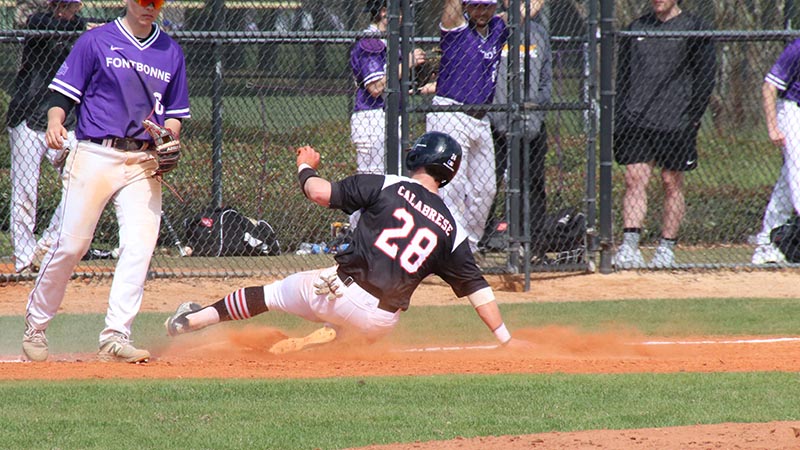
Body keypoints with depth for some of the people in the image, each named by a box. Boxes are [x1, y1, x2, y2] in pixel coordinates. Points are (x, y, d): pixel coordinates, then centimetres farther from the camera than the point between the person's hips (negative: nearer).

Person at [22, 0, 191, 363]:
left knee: (139, 245, -12)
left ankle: (116, 337, -13)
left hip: (144, 163, 3)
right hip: (95, 155, -3)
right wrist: (54, 122, -19)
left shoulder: (171, 52, 14)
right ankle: (35, 326, 11)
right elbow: (63, 92, 0)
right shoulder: (95, 42, 2)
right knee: (70, 245, -6)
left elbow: (175, 112, 20)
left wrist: (169, 136, -1)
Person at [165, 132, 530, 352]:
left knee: (271, 293, 21)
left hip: (341, 289, -2)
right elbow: (477, 287, 6)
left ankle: (194, 319, 22)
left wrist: (305, 167, 17)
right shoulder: (450, 229, 7)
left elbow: (320, 193, -6)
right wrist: (505, 339, 11)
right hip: (382, 321, 2)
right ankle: (309, 345, 6)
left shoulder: (387, 187, -2)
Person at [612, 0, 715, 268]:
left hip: (674, 124, -3)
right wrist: (620, 117, 9)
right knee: (635, 178, -7)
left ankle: (667, 249, 9)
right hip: (635, 122, 3)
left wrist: (692, 118, -9)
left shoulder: (694, 29, 0)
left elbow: (705, 77, -2)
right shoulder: (636, 29, 14)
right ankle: (629, 245, -12)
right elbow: (622, 76, 18)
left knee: (672, 183, 2)